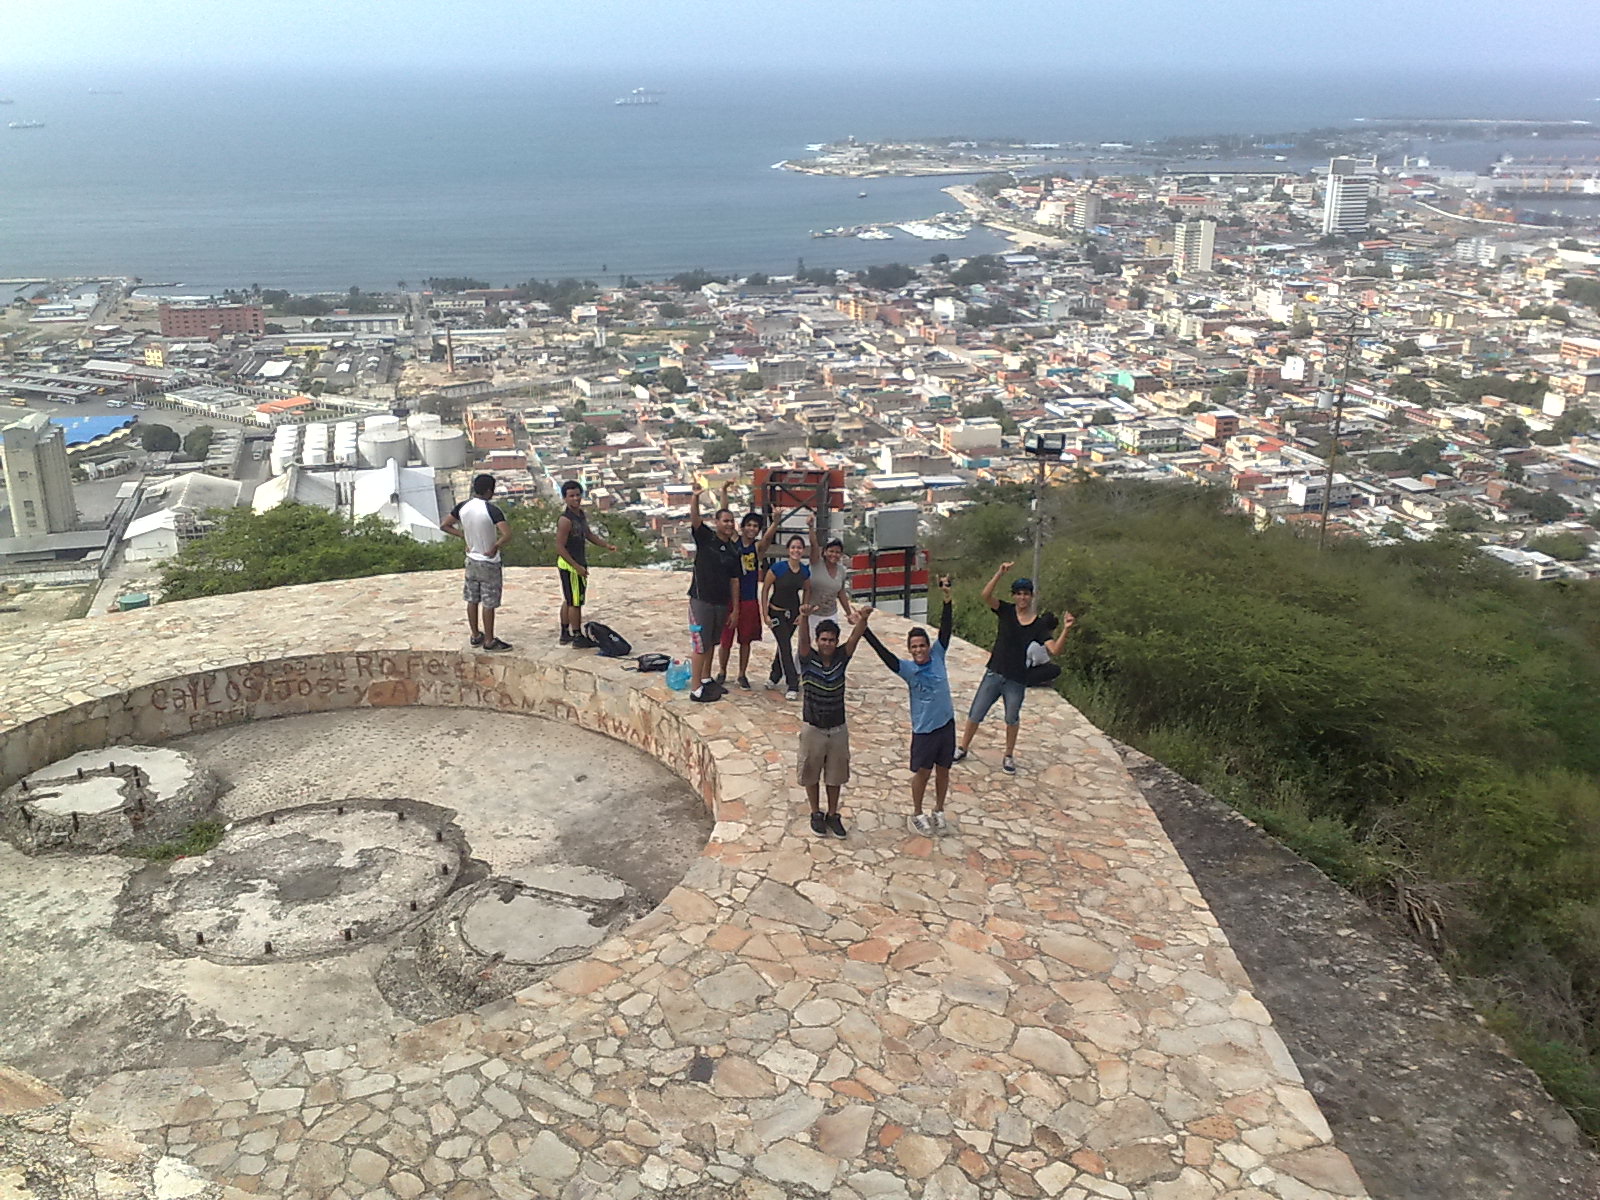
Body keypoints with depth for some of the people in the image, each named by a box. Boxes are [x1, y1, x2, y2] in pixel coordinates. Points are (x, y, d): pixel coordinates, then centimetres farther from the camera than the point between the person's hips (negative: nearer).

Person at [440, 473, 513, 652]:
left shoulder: (462, 507, -3)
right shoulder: (492, 510, -22)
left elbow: (444, 525, 7)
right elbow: (507, 535, -32)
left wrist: (464, 536, 6)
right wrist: (495, 547, -16)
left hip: (471, 560, 6)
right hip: (489, 563, -6)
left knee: (472, 600, 16)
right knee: (489, 603, 3)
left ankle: (476, 636, 28)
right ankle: (489, 641, 10)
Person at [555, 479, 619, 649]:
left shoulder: (581, 514, 7)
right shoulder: (566, 520, -22)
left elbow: (588, 534, 21)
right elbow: (560, 547, -23)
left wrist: (606, 545, 9)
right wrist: (577, 567, -25)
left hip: (578, 563, 10)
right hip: (570, 565, -10)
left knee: (568, 601, 17)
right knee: (575, 602, -2)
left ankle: (565, 635, 27)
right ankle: (578, 638, 6)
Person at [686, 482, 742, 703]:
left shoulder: (734, 549, 7)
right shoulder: (705, 537, -6)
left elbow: (734, 580, 10)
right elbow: (695, 518, -24)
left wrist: (735, 608, 9)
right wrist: (695, 497, -41)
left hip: (722, 602, 6)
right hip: (701, 600, -6)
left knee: (712, 643, 18)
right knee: (700, 645, -3)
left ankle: (706, 679, 34)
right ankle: (696, 690, 1)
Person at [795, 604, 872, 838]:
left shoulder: (841, 658, -5)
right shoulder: (808, 659, -12)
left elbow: (855, 638, -21)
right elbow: (803, 639, -30)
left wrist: (863, 620, -41)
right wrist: (804, 617, -50)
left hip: (838, 728, 2)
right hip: (812, 728, -2)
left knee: (835, 775, 14)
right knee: (811, 774, 11)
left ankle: (833, 815, 29)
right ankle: (816, 814, 29)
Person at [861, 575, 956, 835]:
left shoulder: (937, 657, -5)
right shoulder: (907, 669, -13)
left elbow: (945, 631, -12)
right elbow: (884, 653, -24)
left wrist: (947, 600, -22)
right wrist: (864, 629, -32)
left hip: (946, 723, 3)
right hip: (924, 728, -3)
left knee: (943, 769, 15)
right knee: (922, 772, 9)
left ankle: (938, 811, 33)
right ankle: (917, 814, 28)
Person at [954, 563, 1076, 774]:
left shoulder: (1038, 624, -5)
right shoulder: (1006, 611, -5)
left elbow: (1054, 650, -12)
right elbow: (986, 595, -22)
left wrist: (1065, 630, -26)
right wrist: (1000, 573, -32)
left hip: (1017, 680, 0)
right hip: (994, 674, 0)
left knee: (1012, 720, 15)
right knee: (975, 714, 7)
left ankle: (1009, 757, 35)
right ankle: (962, 749, 27)